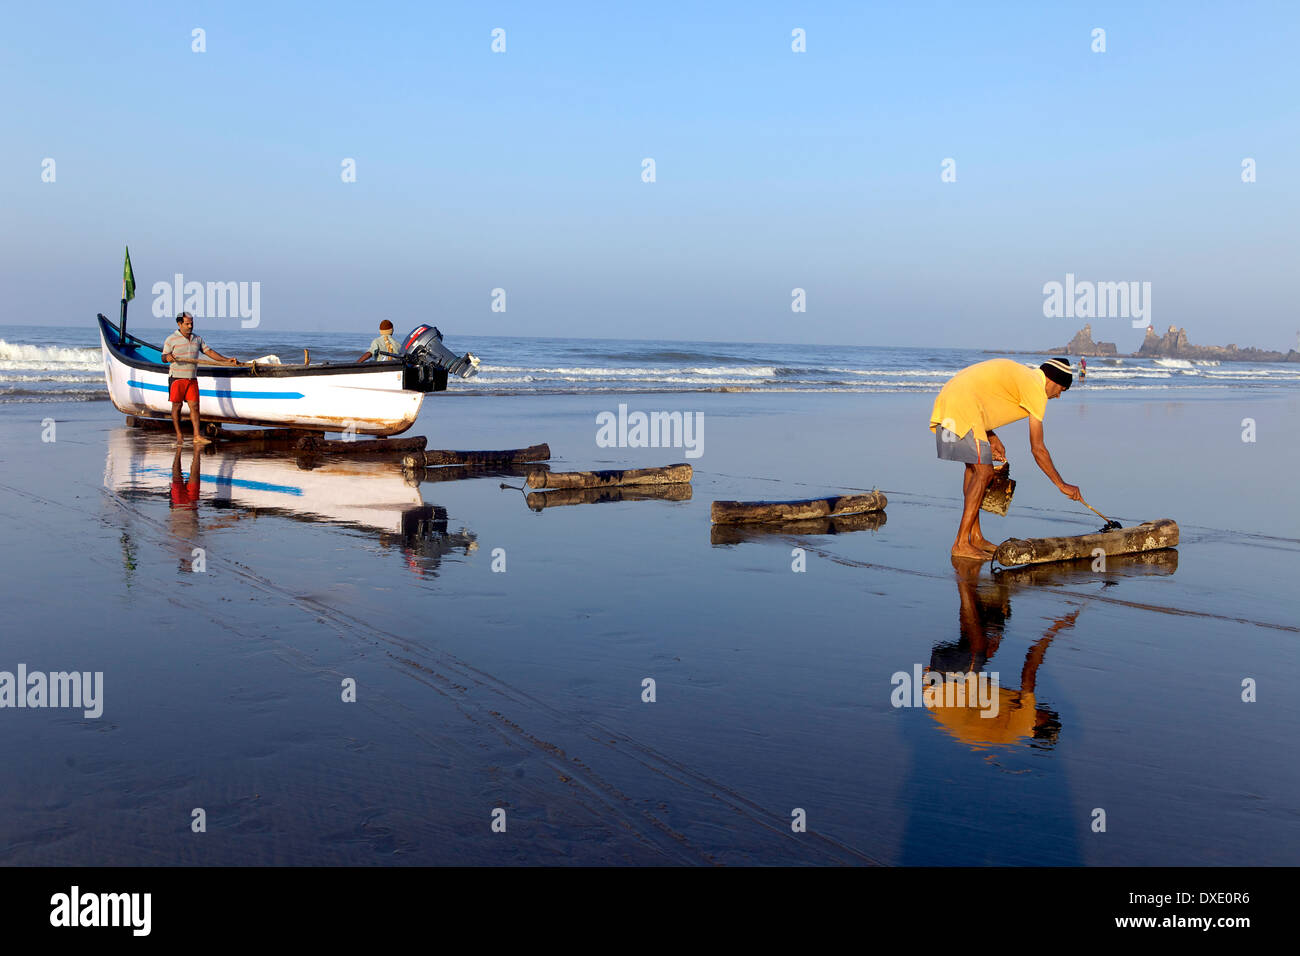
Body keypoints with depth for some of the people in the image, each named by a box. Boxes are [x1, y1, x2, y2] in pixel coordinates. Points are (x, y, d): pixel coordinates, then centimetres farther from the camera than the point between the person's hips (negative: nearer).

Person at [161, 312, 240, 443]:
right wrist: (167, 357, -30)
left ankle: (197, 436, -3)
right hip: (177, 378, -4)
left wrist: (227, 360, 1)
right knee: (177, 405, 2)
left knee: (194, 406, -1)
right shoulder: (171, 339, -4)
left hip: (192, 378, 4)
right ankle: (179, 434, 13)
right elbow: (163, 358, -5)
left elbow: (209, 352, 10)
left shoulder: (197, 339, 11)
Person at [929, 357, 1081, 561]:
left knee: (974, 468, 16)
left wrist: (992, 438, 15)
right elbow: (1038, 449, -4)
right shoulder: (1036, 388, -4)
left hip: (946, 402, 10)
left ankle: (975, 537, 19)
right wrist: (1062, 486, 3)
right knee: (983, 473, -6)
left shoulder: (1019, 374, 24)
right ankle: (961, 544, -6)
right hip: (962, 410, -10)